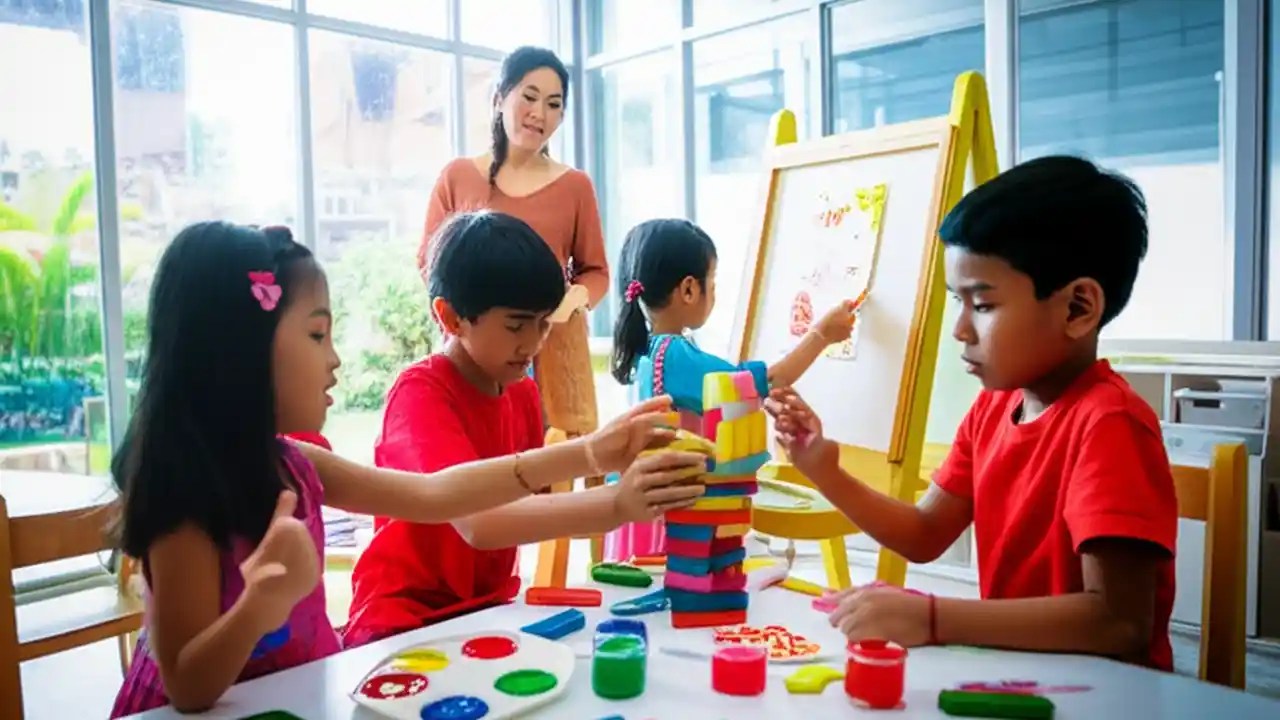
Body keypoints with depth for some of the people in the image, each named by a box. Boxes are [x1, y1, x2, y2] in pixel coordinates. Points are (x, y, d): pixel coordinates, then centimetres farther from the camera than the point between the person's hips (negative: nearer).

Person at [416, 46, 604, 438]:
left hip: (552, 347, 0)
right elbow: (428, 262, 11)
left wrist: (571, 300, -11)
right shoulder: (457, 176, 7)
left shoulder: (575, 184, 6)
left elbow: (595, 271, 11)